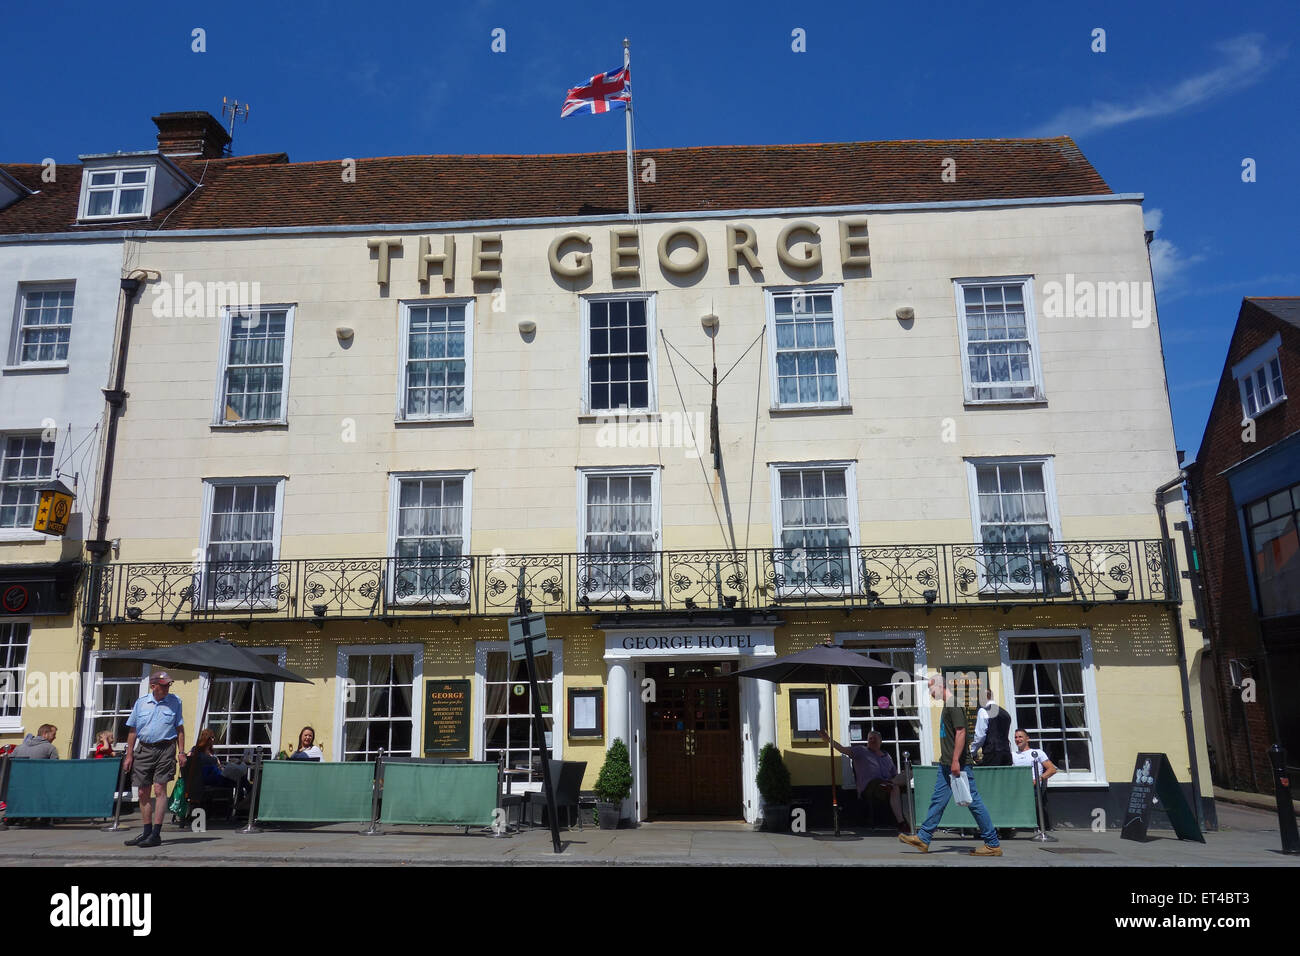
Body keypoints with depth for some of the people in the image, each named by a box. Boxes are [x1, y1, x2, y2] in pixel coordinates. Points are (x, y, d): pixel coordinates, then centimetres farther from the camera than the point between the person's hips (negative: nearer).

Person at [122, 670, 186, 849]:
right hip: (144, 750, 3)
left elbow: (179, 728, 6)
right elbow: (133, 730, 10)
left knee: (159, 789, -9)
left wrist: (181, 752, 0)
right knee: (143, 792, 7)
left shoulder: (175, 701, 3)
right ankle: (146, 832, 18)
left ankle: (156, 834, -7)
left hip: (165, 749, -3)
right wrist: (129, 755, 6)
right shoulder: (141, 703, 6)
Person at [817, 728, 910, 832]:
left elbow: (895, 775, 26)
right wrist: (829, 740, -16)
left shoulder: (887, 757, 29)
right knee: (894, 788, -35)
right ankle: (900, 822, -38)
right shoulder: (861, 751, 16)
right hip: (869, 787, -4)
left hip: (887, 783, 5)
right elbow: (843, 750, 0)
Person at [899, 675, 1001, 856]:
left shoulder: (954, 705, -13)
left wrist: (956, 761, -24)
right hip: (946, 765, 10)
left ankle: (993, 844, 5)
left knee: (973, 802, -3)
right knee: (938, 800, 10)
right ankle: (923, 838, 13)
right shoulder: (947, 705, 17)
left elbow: (961, 732, -21)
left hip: (959, 764, -10)